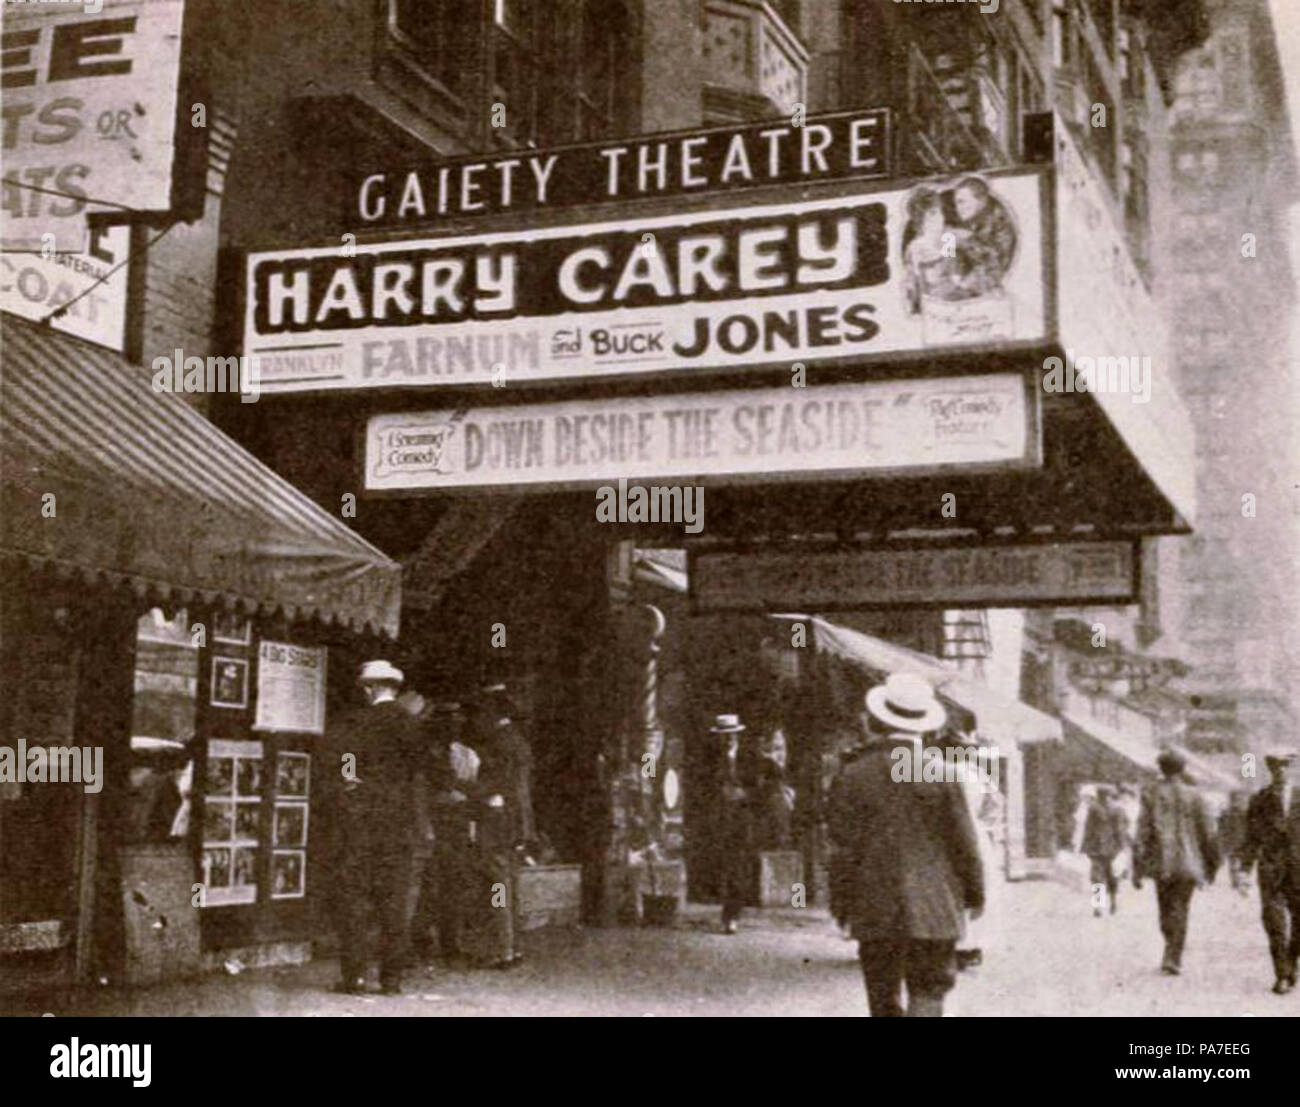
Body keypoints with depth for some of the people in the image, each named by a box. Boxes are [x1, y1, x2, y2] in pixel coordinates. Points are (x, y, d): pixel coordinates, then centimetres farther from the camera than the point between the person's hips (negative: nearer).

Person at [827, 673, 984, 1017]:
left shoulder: (853, 776, -6)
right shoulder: (942, 775, -6)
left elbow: (843, 840, -4)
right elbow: (963, 841, -1)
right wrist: (974, 894, 11)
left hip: (875, 909, 1)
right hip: (934, 908, -1)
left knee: (884, 1000, 13)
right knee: (929, 992, 5)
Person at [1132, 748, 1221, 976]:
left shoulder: (1150, 795, -3)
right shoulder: (1193, 796, -3)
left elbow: (1141, 833, -6)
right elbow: (1207, 833, 0)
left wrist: (1137, 870, -3)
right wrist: (1211, 865, 12)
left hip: (1161, 863, 1)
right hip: (1188, 863, -1)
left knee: (1166, 911, 16)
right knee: (1180, 911, 4)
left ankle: (1173, 955, 27)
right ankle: (1172, 958, -5)